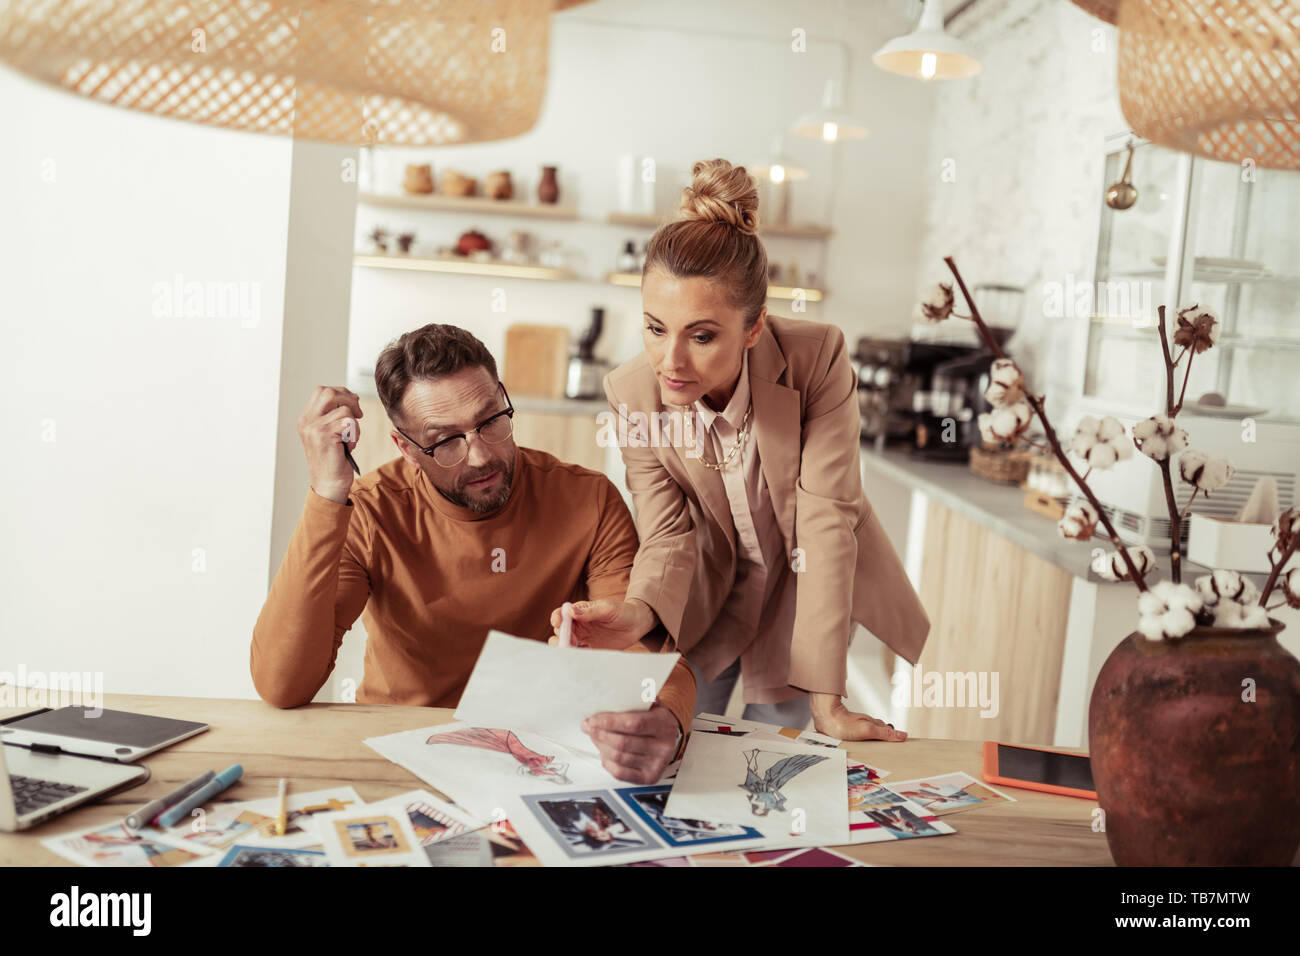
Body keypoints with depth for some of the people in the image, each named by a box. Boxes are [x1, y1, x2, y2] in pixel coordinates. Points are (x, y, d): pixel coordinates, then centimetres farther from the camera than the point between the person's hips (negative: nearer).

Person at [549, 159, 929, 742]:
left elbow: (827, 518, -28)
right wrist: (639, 613, -43)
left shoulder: (818, 359, -30)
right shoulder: (632, 393, -22)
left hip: (808, 584, -1)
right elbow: (669, 535, -19)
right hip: (710, 590, 2)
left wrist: (825, 701, -28)